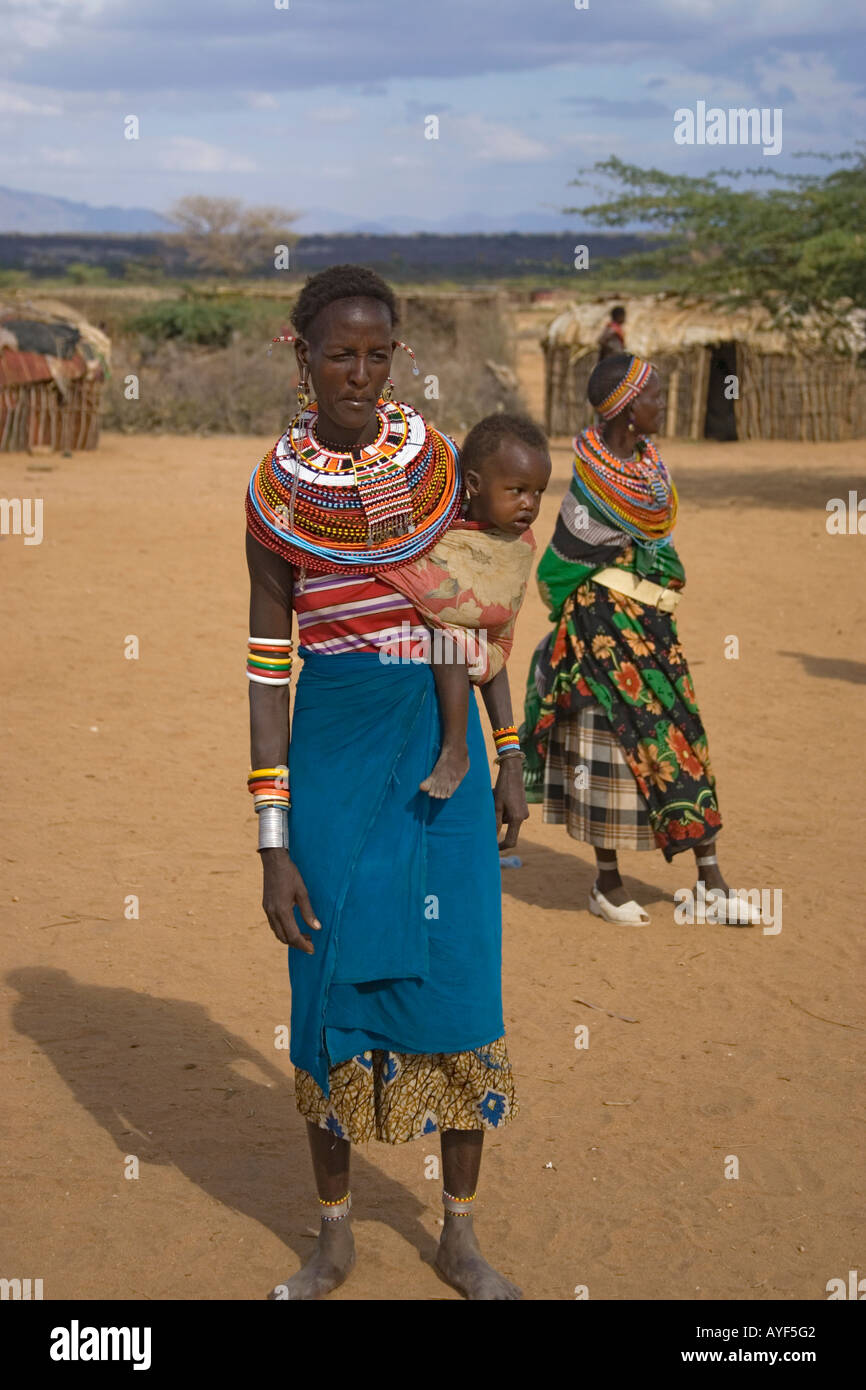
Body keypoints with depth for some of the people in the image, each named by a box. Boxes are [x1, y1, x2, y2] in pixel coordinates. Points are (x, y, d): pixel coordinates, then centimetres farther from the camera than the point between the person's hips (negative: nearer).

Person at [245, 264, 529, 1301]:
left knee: (461, 981, 4)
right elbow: (268, 666, -5)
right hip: (334, 746, -2)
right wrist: (273, 845, -8)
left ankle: (460, 1236, 22)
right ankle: (334, 1236, 26)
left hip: (444, 739, 2)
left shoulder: (435, 458, 1)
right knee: (334, 987, 6)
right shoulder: (276, 492, -6)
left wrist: (507, 755, 10)